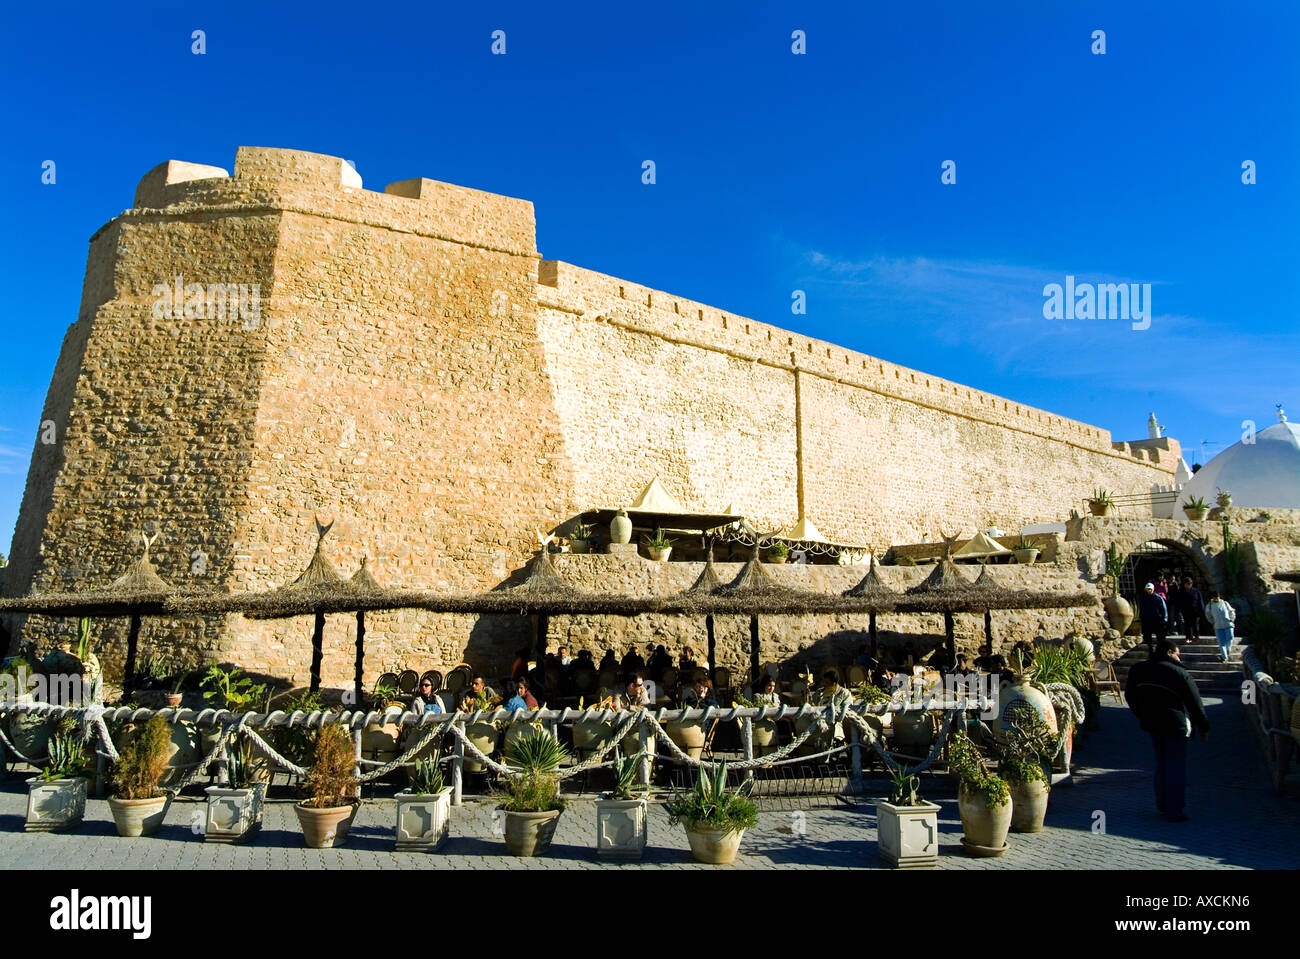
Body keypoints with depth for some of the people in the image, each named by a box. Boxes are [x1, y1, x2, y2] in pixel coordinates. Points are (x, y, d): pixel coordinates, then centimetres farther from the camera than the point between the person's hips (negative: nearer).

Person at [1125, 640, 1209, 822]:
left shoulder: (1137, 670, 5)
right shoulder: (1179, 672, -12)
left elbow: (1130, 696, 14)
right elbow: (1194, 702, -7)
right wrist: (1203, 727, 3)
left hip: (1151, 724, 5)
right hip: (1175, 725, -5)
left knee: (1161, 764, 19)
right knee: (1176, 768, 1)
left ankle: (1162, 805, 25)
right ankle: (1174, 812, 3)